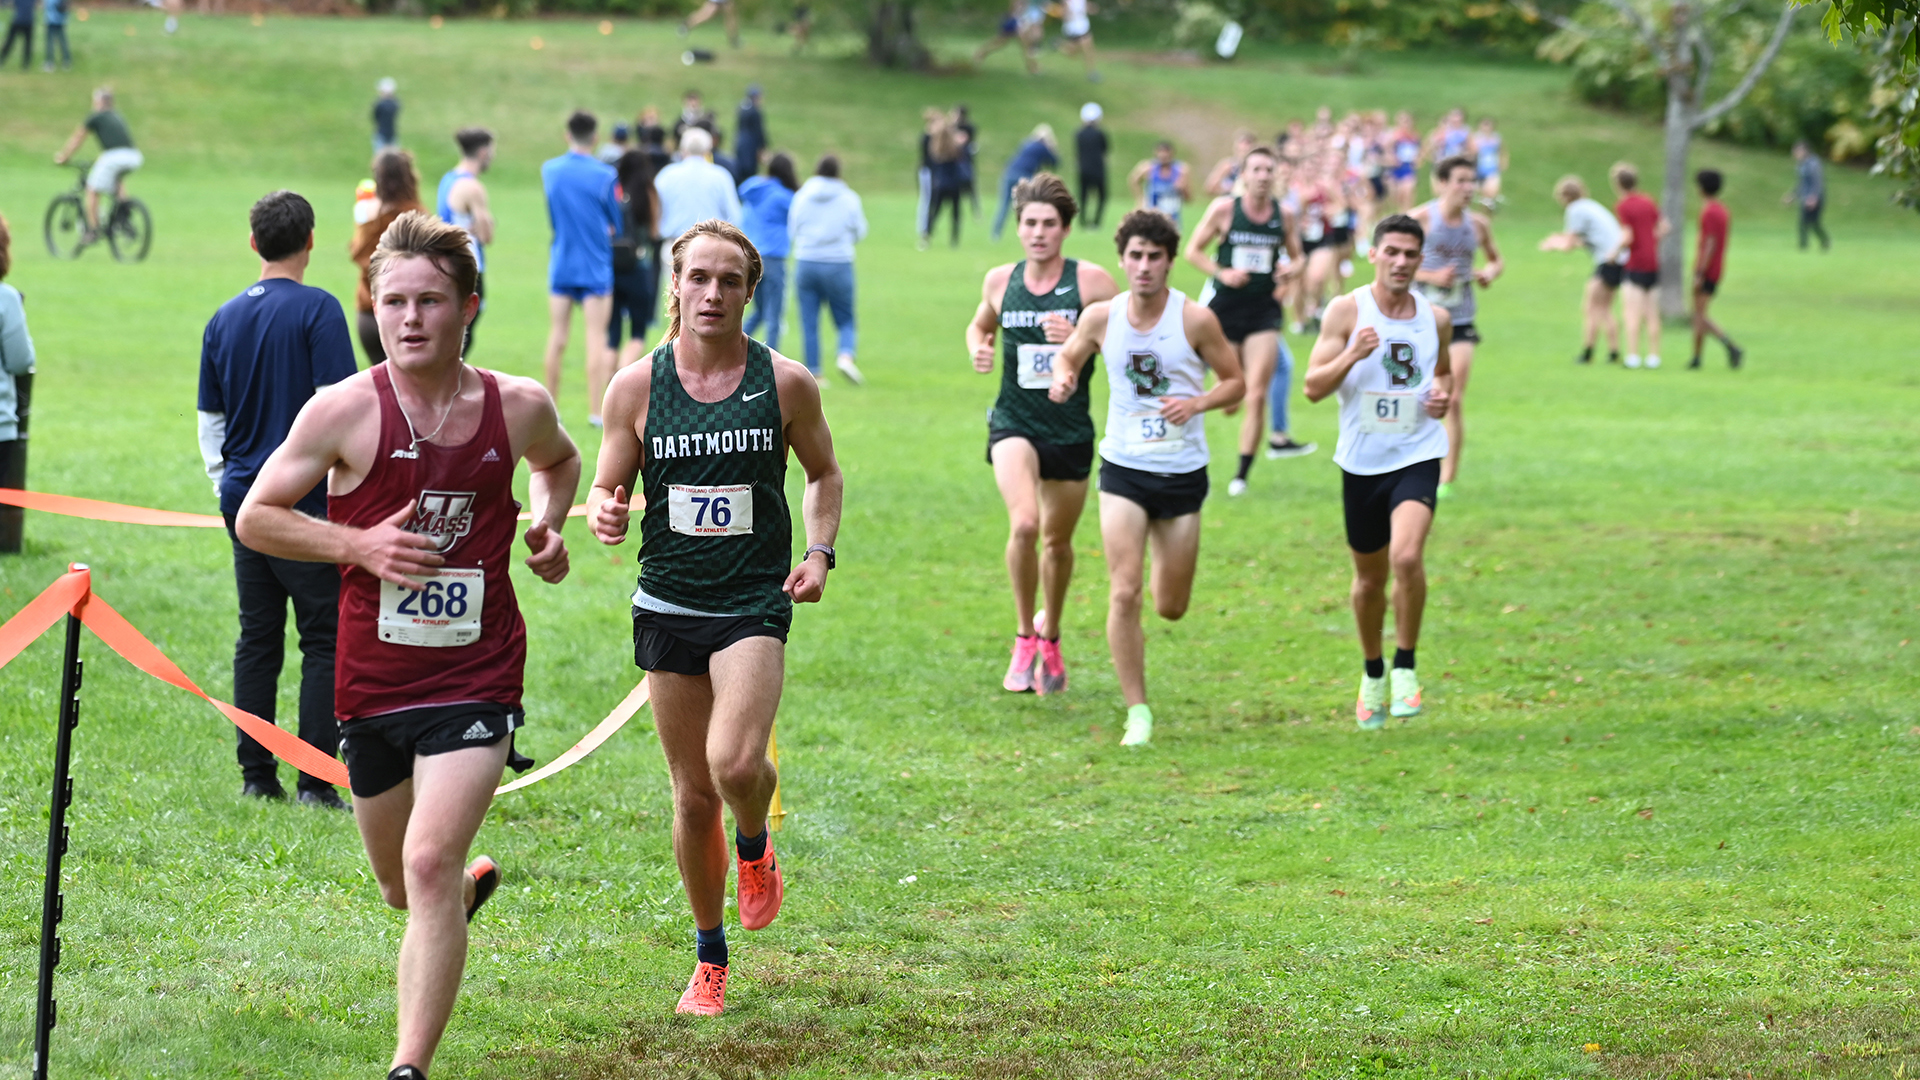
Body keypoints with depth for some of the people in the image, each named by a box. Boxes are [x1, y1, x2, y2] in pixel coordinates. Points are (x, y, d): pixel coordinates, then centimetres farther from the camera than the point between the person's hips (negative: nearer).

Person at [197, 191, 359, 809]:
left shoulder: (225, 319, 10)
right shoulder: (317, 310, -8)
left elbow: (210, 421, 15)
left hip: (243, 498, 6)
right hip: (307, 501, -6)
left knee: (257, 639, 11)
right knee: (325, 641, -1)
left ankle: (256, 776, 11)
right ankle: (316, 779, -6)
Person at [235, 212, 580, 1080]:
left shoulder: (518, 407, -2)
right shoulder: (346, 411, -9)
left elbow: (559, 461, 23)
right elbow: (256, 518, -2)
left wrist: (548, 523, 2)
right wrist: (362, 544, -15)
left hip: (476, 677, -2)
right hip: (372, 682, 2)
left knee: (429, 864, -19)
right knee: (401, 886, 17)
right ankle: (473, 886, 54)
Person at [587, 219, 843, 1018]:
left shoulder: (786, 383, -1)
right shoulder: (636, 386, 0)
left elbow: (823, 472, 14)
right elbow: (608, 487, 7)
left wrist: (820, 550, -2)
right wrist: (606, 514, -16)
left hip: (755, 601, -2)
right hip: (668, 607, 2)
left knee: (735, 762, -23)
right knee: (693, 792, 6)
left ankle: (755, 847, 14)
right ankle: (710, 960, 24)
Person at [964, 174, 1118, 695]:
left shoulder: (1091, 281, -7)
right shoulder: (999, 281, 1)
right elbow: (980, 325, 22)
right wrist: (979, 348, -1)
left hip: (1071, 430, 0)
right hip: (1014, 423, 0)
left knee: (1058, 540, 15)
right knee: (1024, 523, -24)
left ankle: (1050, 638, 40)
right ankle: (1024, 636, -6)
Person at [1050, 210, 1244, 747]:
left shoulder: (1195, 320, -10)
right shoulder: (1101, 317, -5)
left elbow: (1235, 382, 0)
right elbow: (1068, 357, 14)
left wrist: (1197, 403, -20)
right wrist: (1062, 379, -10)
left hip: (1183, 474, 0)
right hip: (1123, 469, 0)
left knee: (1170, 607, 8)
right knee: (1124, 592, -12)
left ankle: (1168, 573, 47)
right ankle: (1138, 712, -2)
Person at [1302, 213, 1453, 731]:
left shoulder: (1436, 318, 3)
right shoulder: (1346, 310, -5)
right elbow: (1313, 386, -9)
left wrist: (1444, 393, 0)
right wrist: (1351, 356, -25)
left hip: (1417, 456, 0)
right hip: (1361, 460, 0)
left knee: (1407, 556, -24)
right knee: (1370, 577, 12)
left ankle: (1405, 667, -6)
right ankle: (1373, 673, 36)